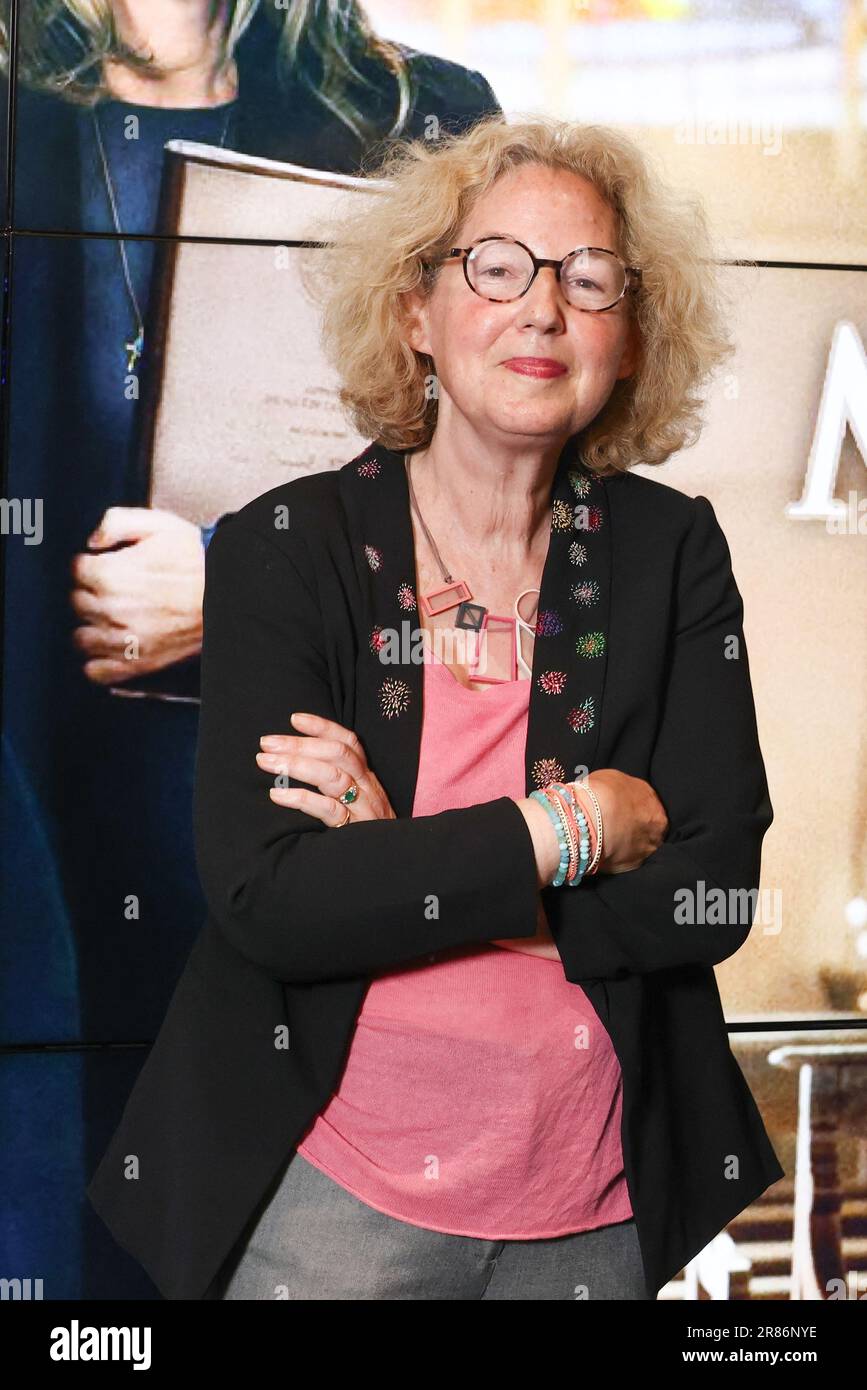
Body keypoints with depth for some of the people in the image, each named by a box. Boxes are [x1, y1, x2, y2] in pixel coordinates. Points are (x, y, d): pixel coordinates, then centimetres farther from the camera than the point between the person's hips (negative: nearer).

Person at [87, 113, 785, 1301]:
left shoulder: (672, 554, -2)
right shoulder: (285, 548, -7)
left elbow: (710, 896, -10)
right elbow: (264, 901, -17)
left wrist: (402, 860, -16)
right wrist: (574, 826, -16)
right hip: (333, 1192, -2)